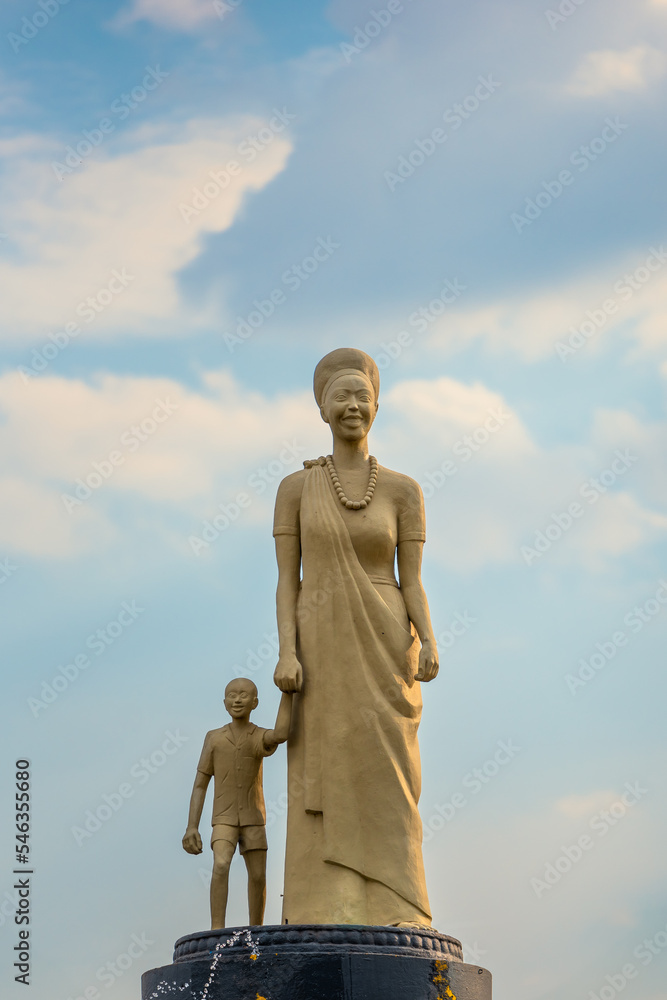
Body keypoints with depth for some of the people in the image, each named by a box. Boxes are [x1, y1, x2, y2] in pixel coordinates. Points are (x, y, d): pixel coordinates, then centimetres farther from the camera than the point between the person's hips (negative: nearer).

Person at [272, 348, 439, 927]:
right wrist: (287, 653, -11)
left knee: (386, 780, -5)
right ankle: (329, 916, -4)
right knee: (326, 779, -5)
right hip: (322, 648, 0)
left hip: (383, 647, 0)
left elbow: (412, 582, 3)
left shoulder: (403, 491, 6)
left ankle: (396, 915, -5)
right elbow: (287, 579, 2)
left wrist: (428, 642, -15)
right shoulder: (296, 487, 5)